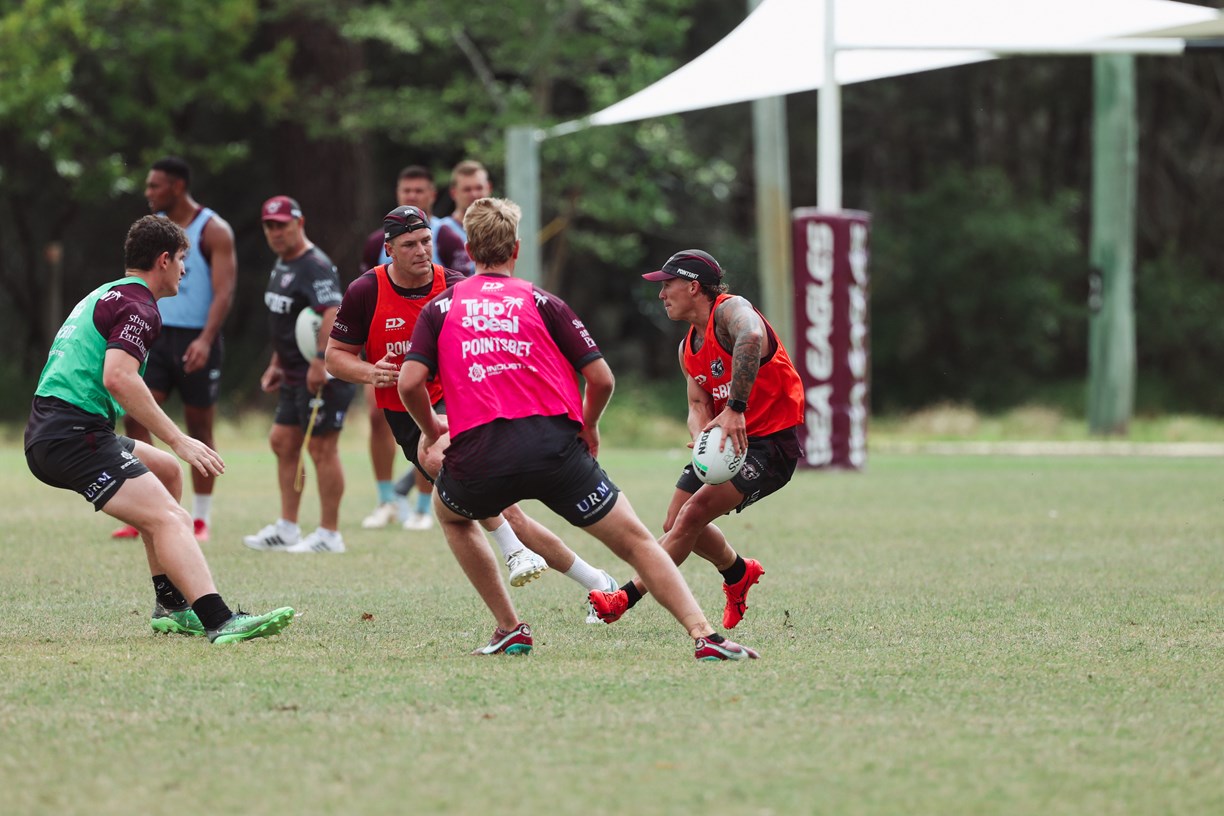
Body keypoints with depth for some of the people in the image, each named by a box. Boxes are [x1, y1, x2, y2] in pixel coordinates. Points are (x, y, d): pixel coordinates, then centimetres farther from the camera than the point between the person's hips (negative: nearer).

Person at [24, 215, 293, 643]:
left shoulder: (104, 295, 23)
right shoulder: (138, 308, -8)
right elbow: (118, 378, -24)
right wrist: (177, 440, -22)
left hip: (46, 433, 10)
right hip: (73, 437, -10)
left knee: (166, 471, 26)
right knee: (169, 518, -20)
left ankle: (171, 607, 24)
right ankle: (220, 621, -38)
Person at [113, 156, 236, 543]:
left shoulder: (213, 231, -8)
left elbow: (224, 291, -15)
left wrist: (205, 340, -28)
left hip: (196, 340, -5)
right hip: (157, 336, 5)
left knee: (199, 429, 3)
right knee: (134, 415, -10)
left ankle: (201, 518, 13)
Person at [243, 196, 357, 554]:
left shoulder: (315, 266, -17)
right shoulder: (282, 264, 16)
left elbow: (333, 313, -30)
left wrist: (320, 361, -37)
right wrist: (276, 363, 24)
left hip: (324, 375, -11)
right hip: (295, 374, 11)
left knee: (321, 448, -6)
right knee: (282, 441, 12)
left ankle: (329, 535, -1)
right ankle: (287, 530, 19)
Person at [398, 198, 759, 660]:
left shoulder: (440, 307, 15)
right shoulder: (542, 302, 13)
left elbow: (409, 382, 2)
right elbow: (601, 379, 7)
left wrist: (431, 428, 22)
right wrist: (588, 427, 27)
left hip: (478, 455, 1)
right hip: (554, 445, -1)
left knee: (450, 513, 34)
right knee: (634, 540, 5)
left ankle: (510, 630, 26)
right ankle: (703, 635, -12)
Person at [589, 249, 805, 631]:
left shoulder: (730, 310, -18)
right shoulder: (688, 348, 11)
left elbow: (751, 337, -41)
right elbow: (698, 404, 5)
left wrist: (735, 410, -45)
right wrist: (702, 435, -20)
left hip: (771, 443, -9)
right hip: (727, 441, 9)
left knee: (693, 514, -21)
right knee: (676, 525, 13)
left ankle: (627, 597, -20)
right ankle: (739, 572, 39)